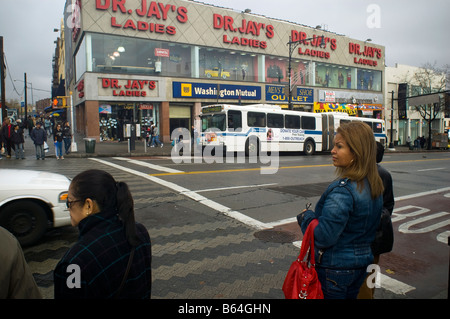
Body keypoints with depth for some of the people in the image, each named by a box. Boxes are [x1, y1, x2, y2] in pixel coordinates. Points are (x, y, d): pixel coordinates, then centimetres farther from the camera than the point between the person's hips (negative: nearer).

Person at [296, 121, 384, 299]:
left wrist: (305, 216, -11)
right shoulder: (374, 186, 0)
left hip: (335, 268, -8)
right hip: (361, 264, 8)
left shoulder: (342, 190, -28)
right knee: (350, 295, 24)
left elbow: (322, 238, -28)